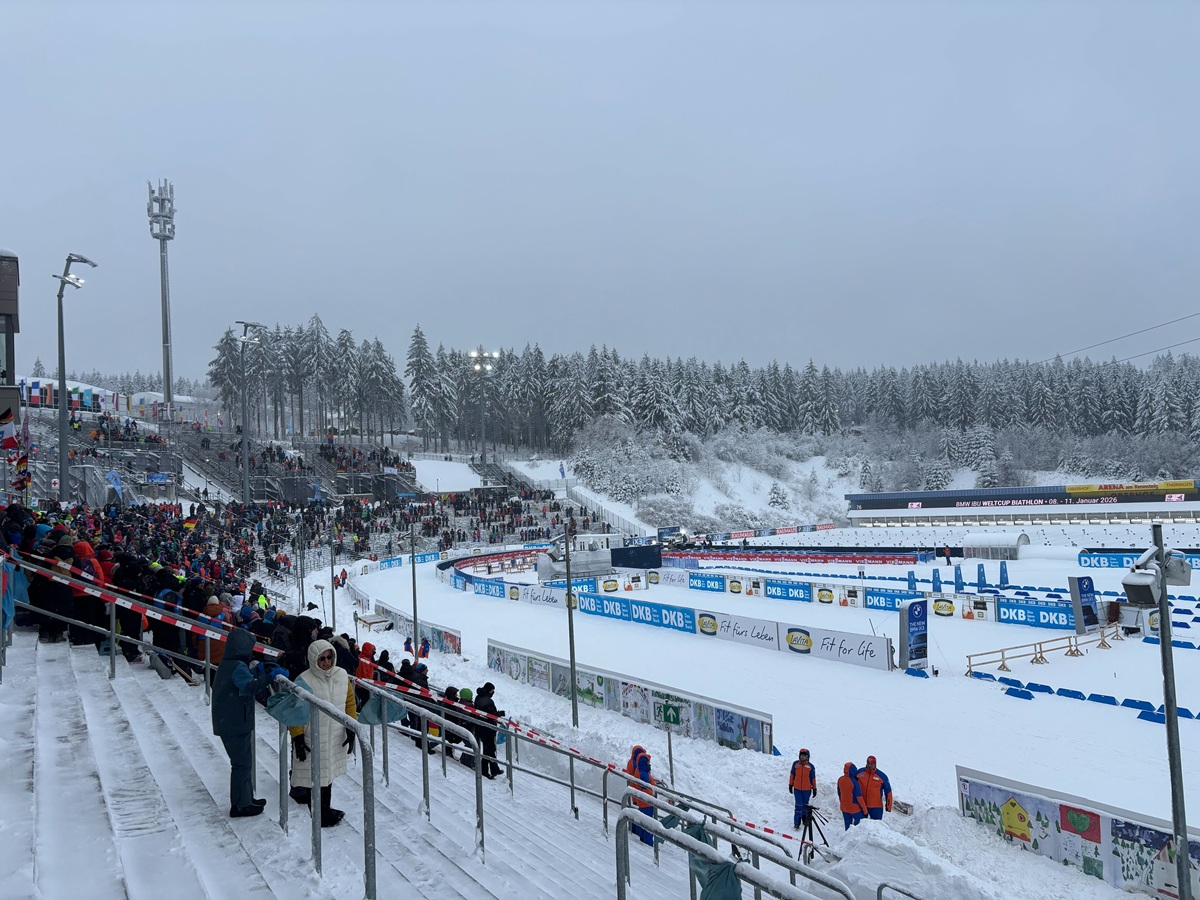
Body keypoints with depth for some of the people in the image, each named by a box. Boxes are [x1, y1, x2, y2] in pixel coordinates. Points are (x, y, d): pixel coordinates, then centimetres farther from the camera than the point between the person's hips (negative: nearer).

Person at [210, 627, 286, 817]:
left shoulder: (227, 664, 11)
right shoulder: (238, 666, -20)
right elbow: (248, 686, -38)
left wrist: (258, 669, 14)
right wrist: (269, 675, -39)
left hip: (228, 722, 10)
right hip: (236, 725, -10)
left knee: (243, 761, 19)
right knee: (242, 763, 0)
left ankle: (246, 799, 29)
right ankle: (239, 806, 8)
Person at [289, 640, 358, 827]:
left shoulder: (342, 676, 0)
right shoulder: (304, 681, -16)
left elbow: (349, 703, 10)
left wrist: (351, 729, 6)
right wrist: (297, 738, -14)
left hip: (336, 738, 5)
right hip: (312, 740, -5)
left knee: (329, 773, 18)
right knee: (316, 777, 0)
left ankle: (326, 809, 34)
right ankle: (319, 815, 15)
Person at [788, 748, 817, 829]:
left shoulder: (811, 766, -4)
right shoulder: (795, 764, -2)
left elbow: (813, 778, 4)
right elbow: (792, 775, 8)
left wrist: (814, 789, 7)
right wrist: (790, 785, 11)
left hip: (807, 790, 0)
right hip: (797, 789, 0)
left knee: (805, 805, 13)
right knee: (799, 805, -5)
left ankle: (805, 820, 31)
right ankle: (797, 822, -2)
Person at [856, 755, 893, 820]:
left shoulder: (882, 776, -7)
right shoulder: (860, 772, -2)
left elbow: (888, 791, 0)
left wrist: (888, 806, 0)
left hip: (876, 807, -2)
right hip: (861, 805, 2)